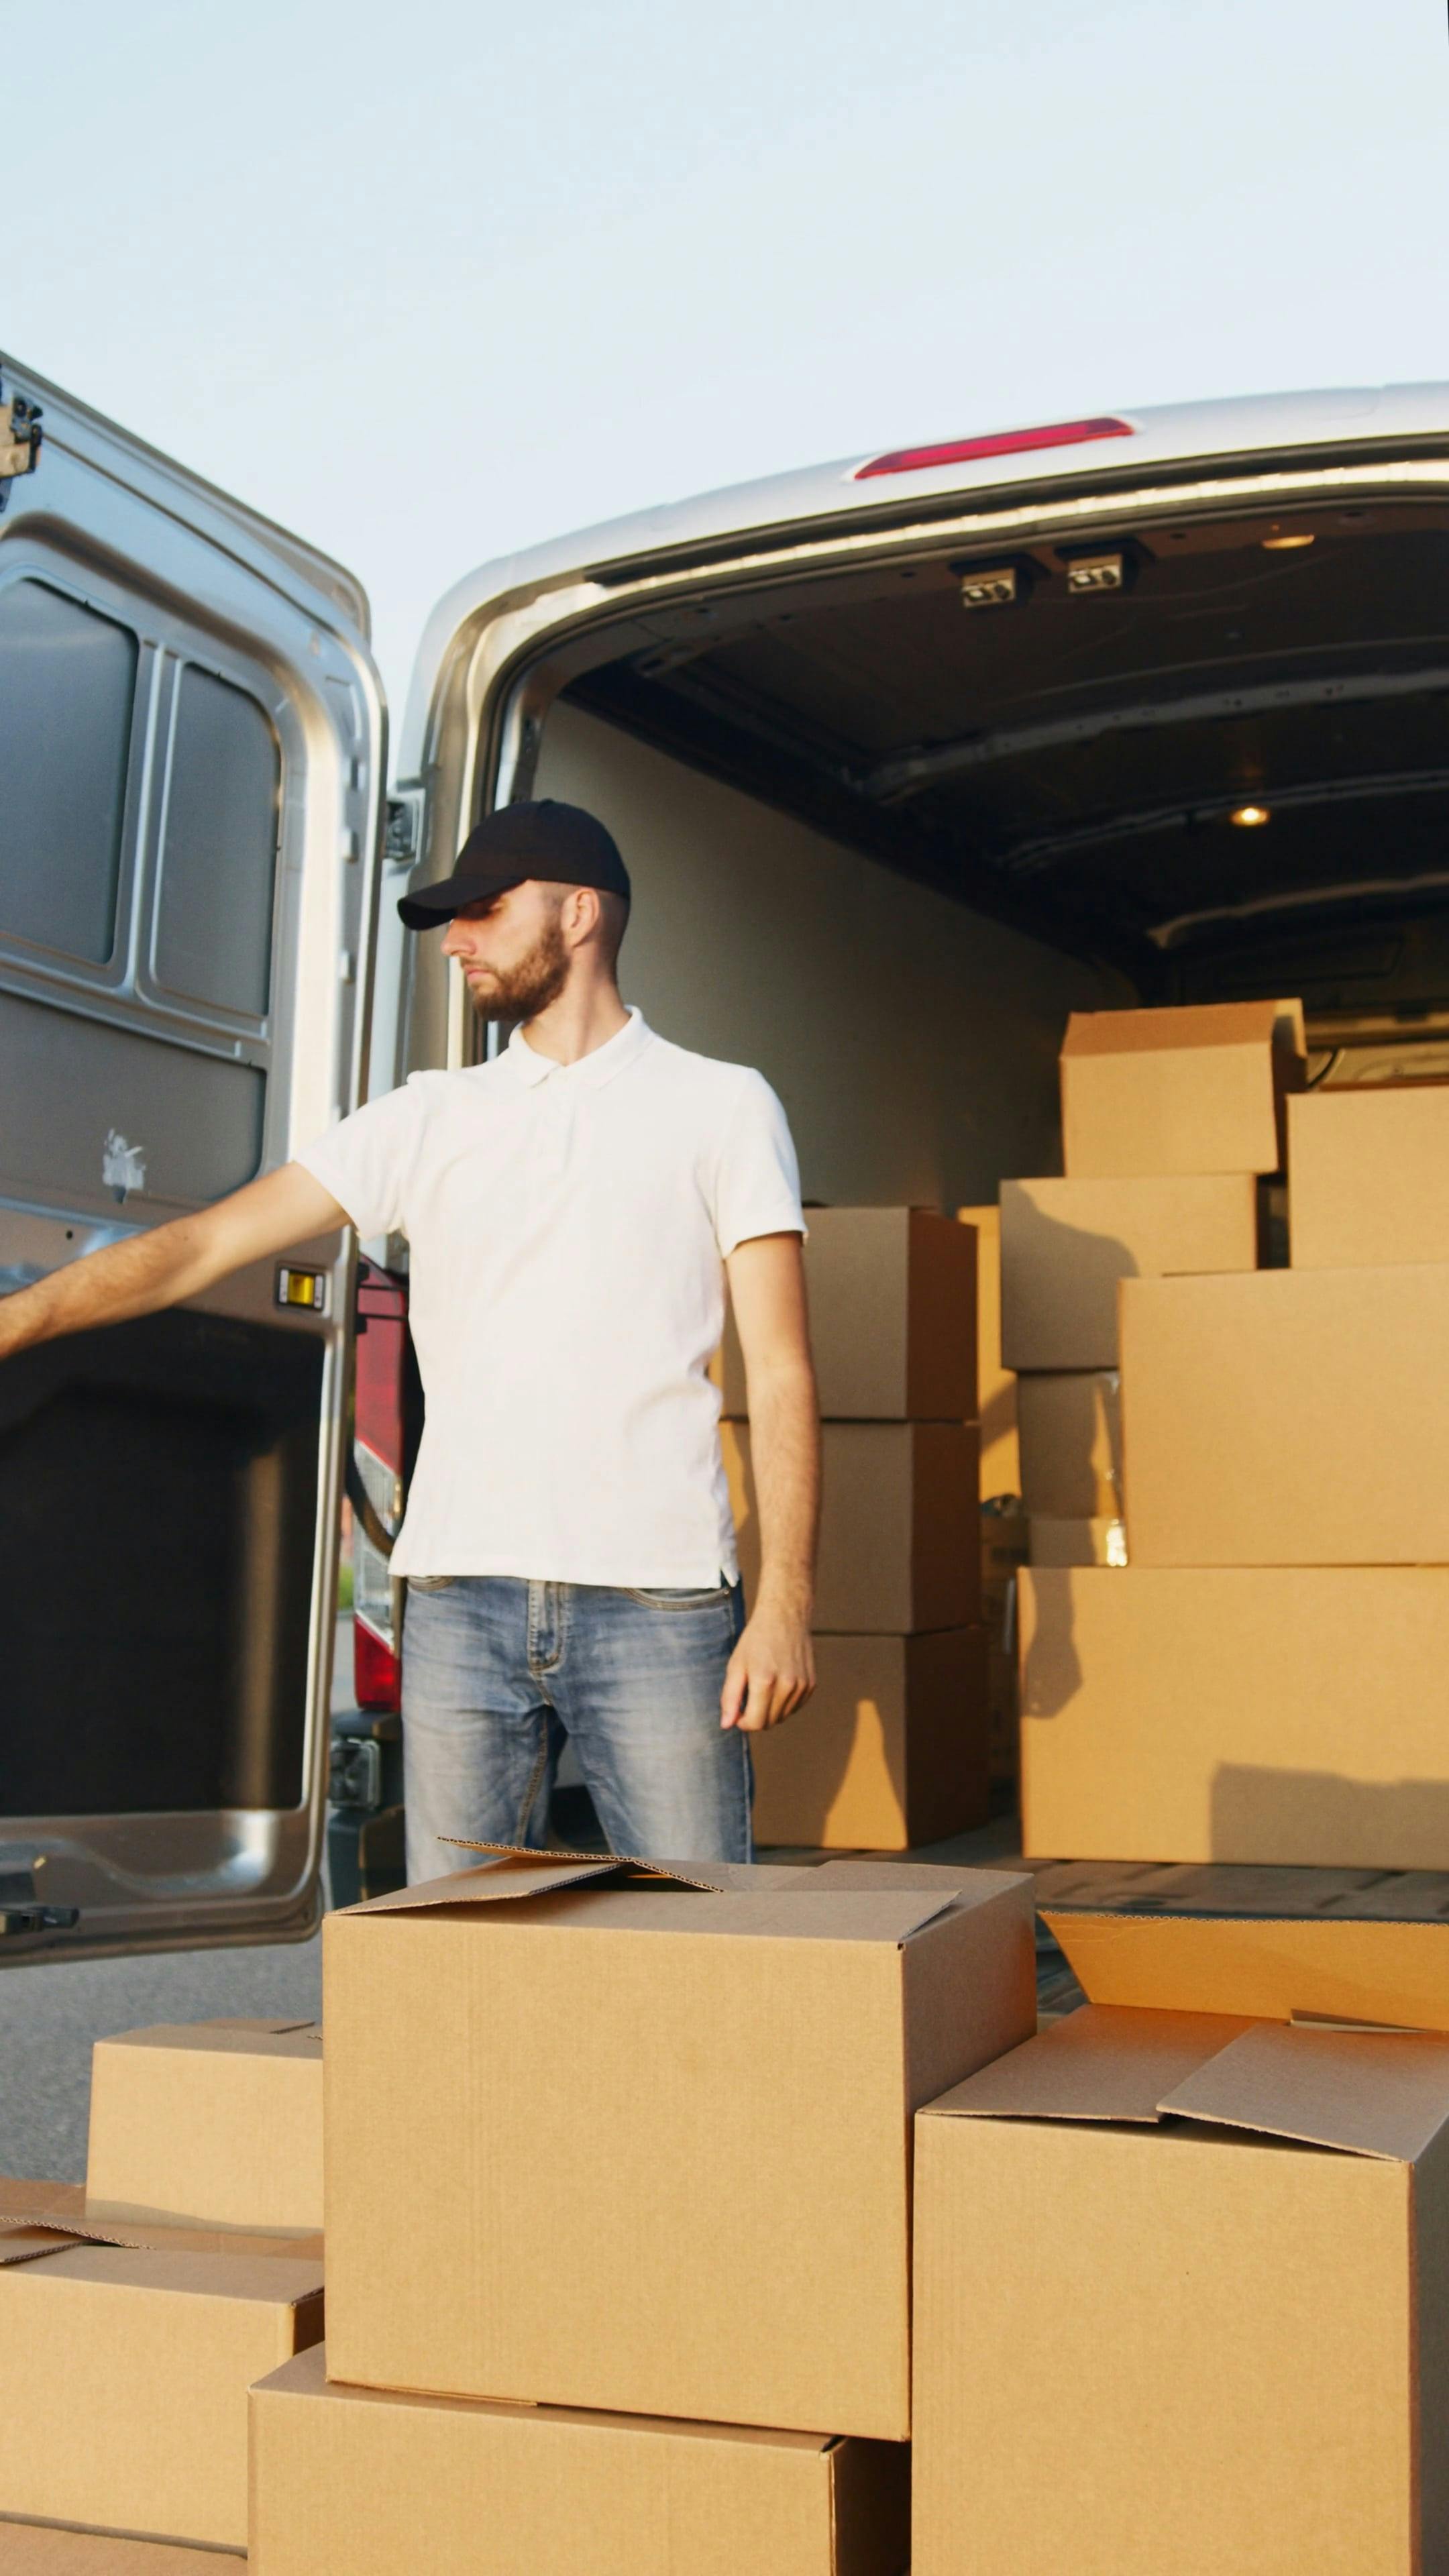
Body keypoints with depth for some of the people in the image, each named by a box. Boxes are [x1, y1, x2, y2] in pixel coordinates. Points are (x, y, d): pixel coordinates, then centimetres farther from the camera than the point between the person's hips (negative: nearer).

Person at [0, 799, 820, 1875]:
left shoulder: (721, 1106, 7)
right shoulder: (431, 1118, 15)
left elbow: (781, 1372, 1)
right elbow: (205, 1243, 11)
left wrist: (786, 1601, -9)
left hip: (658, 1601, -3)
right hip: (459, 1596, 3)